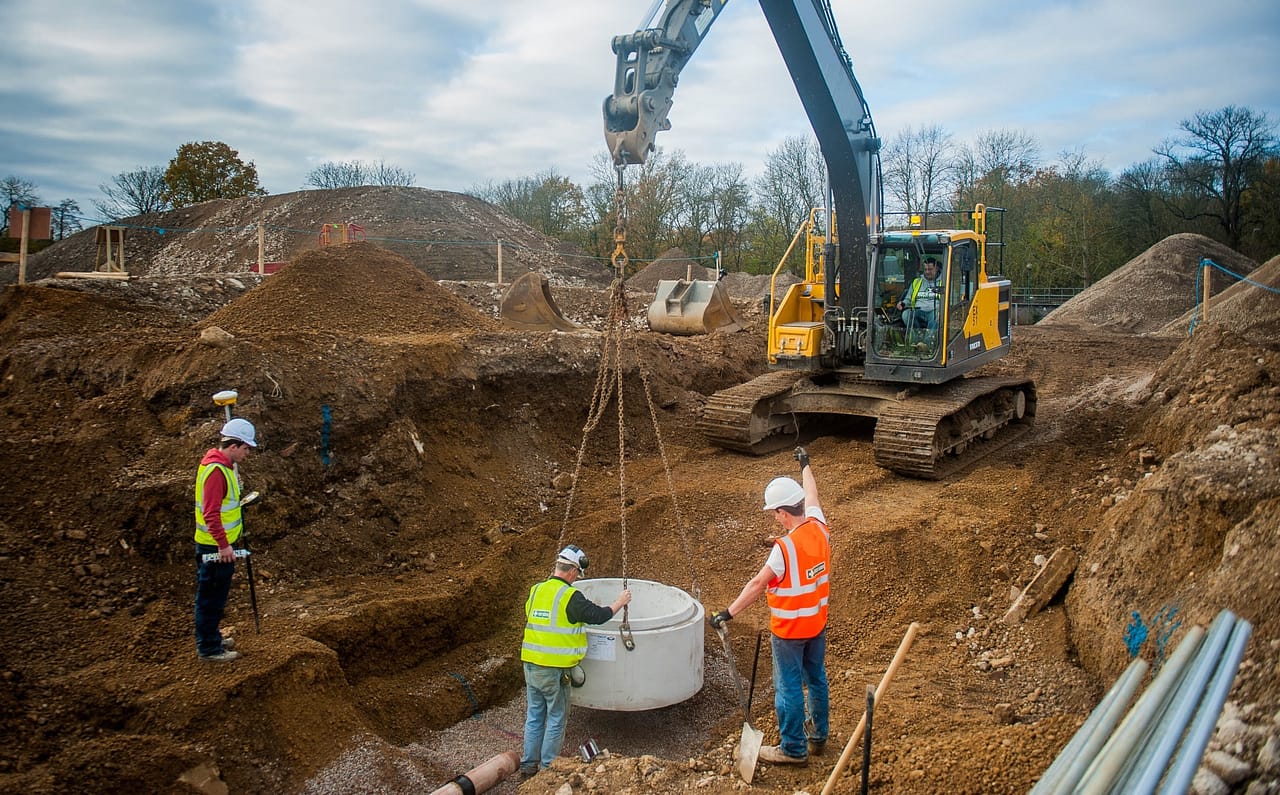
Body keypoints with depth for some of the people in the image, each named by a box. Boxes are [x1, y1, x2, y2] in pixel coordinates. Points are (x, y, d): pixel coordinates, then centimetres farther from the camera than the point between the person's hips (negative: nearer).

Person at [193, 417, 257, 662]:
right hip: (215, 546, -10)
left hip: (220, 544, 10)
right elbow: (211, 513, -26)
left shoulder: (223, 465, 9)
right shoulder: (216, 470, -22)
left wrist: (234, 484, 15)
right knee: (211, 597, 1)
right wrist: (223, 545, -26)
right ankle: (209, 649, 10)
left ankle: (211, 638, 34)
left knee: (215, 595, 21)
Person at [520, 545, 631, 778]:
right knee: (556, 719, 8)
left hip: (530, 664, 7)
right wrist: (620, 602, 4)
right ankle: (547, 769, 15)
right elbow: (599, 616, -12)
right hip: (554, 669, -6)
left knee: (534, 715, 17)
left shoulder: (535, 591, 6)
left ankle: (528, 765, 24)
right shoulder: (571, 596, -15)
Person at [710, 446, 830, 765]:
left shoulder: (785, 547, -28)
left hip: (789, 630, -8)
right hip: (817, 623, 8)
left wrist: (728, 613, -17)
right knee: (816, 679, 21)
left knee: (789, 687, 6)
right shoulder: (819, 527, -8)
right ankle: (818, 735, 37)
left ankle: (793, 748, 18)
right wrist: (805, 465, 29)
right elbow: (811, 496, 12)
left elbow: (757, 585, -24)